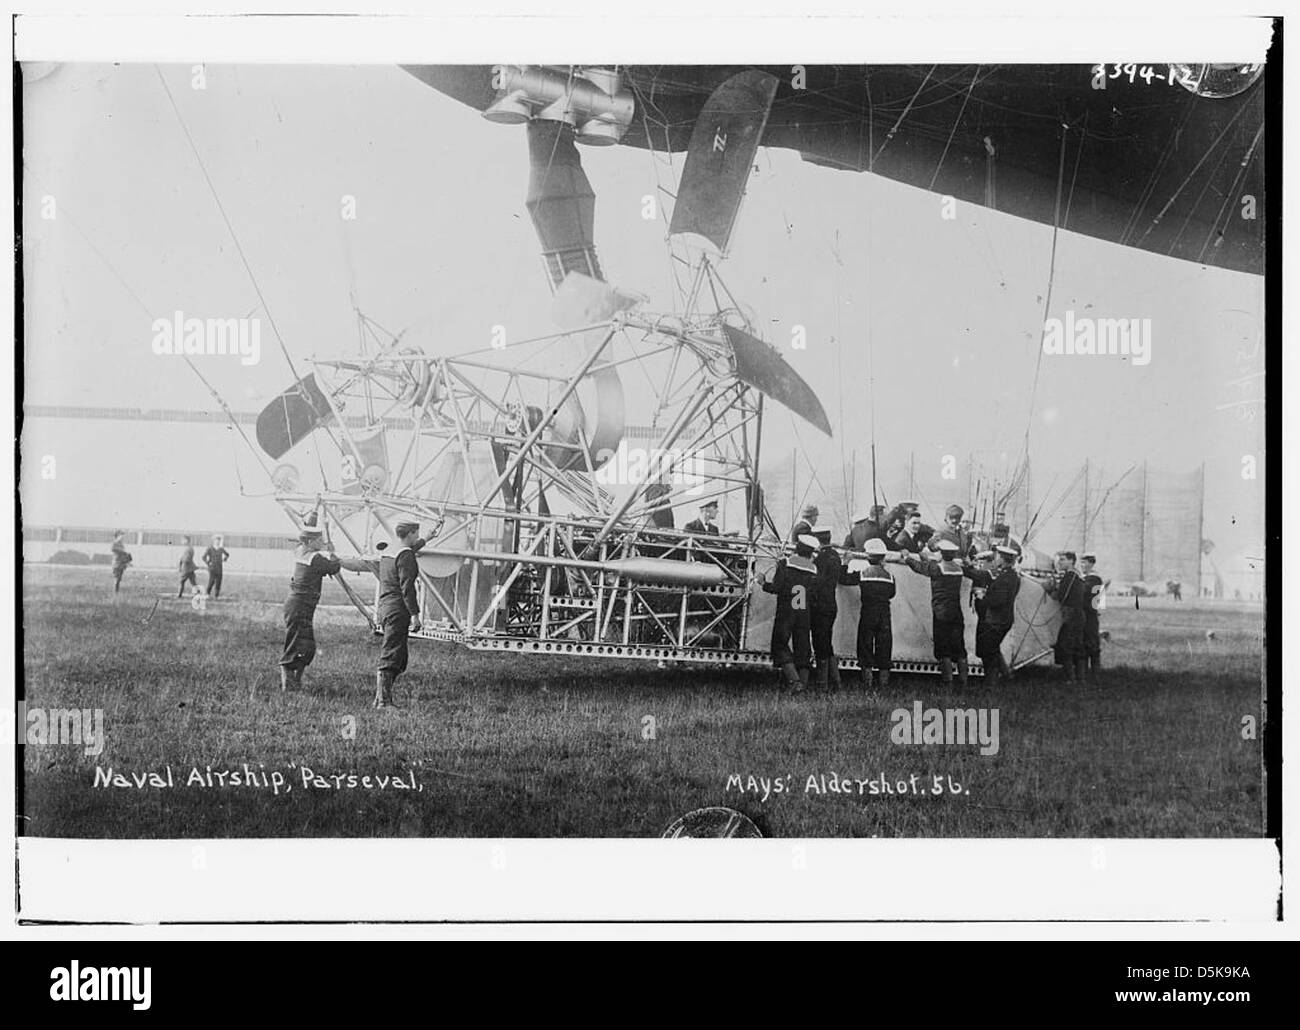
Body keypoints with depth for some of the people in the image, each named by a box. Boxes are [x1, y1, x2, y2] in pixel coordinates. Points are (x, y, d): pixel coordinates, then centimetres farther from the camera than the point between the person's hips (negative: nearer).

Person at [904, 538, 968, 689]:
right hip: (957, 613, 5)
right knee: (959, 648, 11)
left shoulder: (937, 567, -12)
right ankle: (963, 681, 11)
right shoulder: (958, 568, 4)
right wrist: (924, 558, 31)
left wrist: (907, 557, 19)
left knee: (943, 649, 3)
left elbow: (919, 567, 1)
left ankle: (948, 681, 1)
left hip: (941, 614, -5)